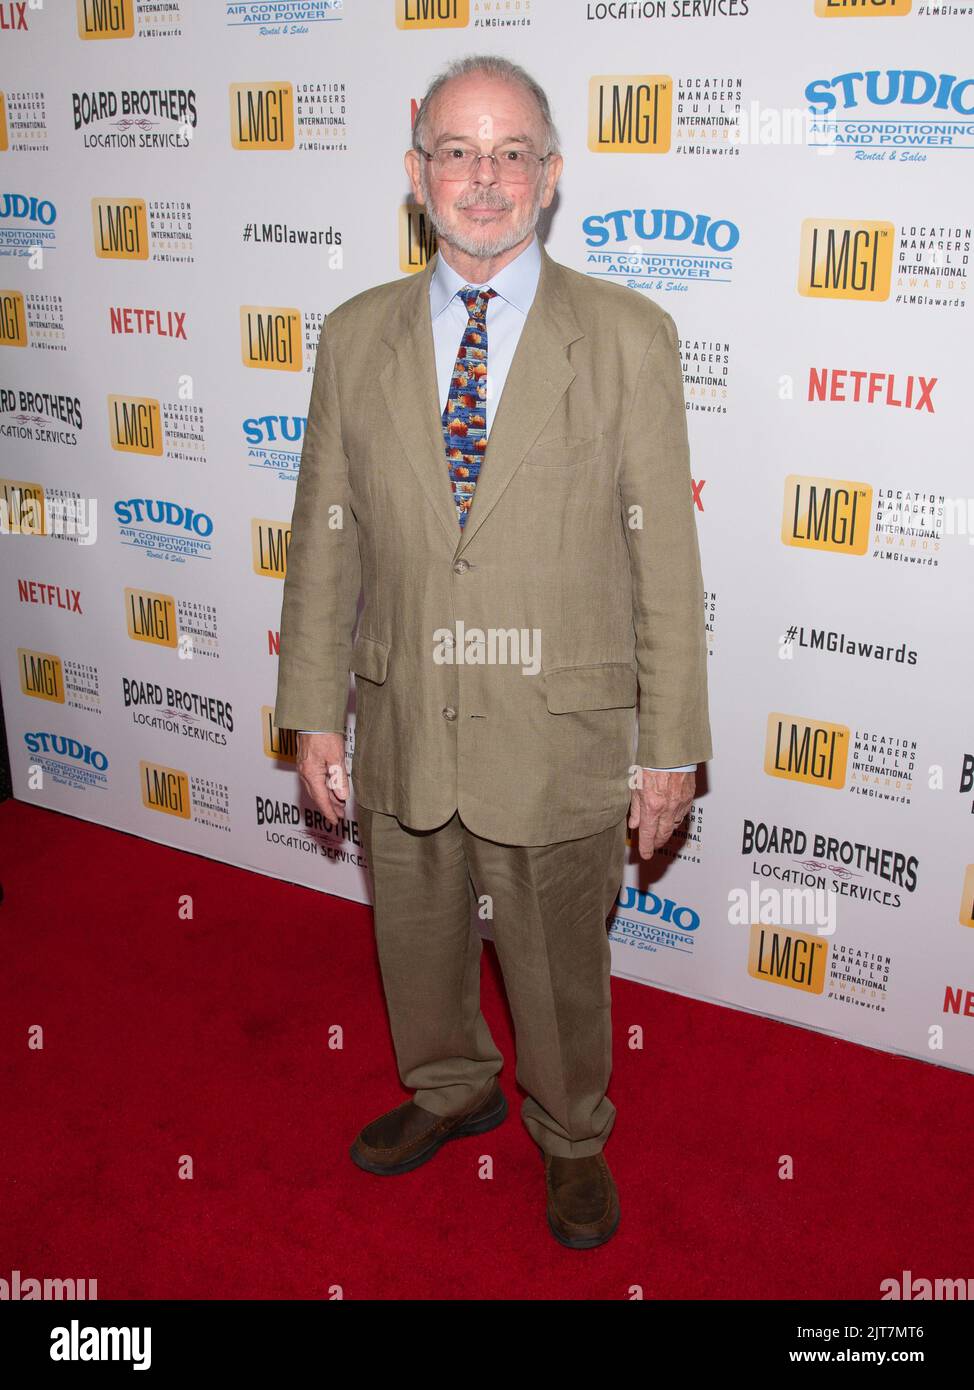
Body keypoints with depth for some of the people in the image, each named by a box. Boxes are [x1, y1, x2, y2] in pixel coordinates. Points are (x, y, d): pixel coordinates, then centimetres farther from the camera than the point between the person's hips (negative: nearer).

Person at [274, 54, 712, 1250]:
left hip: (559, 737, -3)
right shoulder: (354, 339, 2)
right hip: (401, 730, 3)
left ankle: (571, 1138, 45)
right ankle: (450, 1090, 53)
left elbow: (664, 554, -7)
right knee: (416, 940, 23)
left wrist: (672, 744, -7)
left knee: (560, 963, 16)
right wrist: (314, 712, 4)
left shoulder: (630, 338, -7)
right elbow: (324, 540, 4)